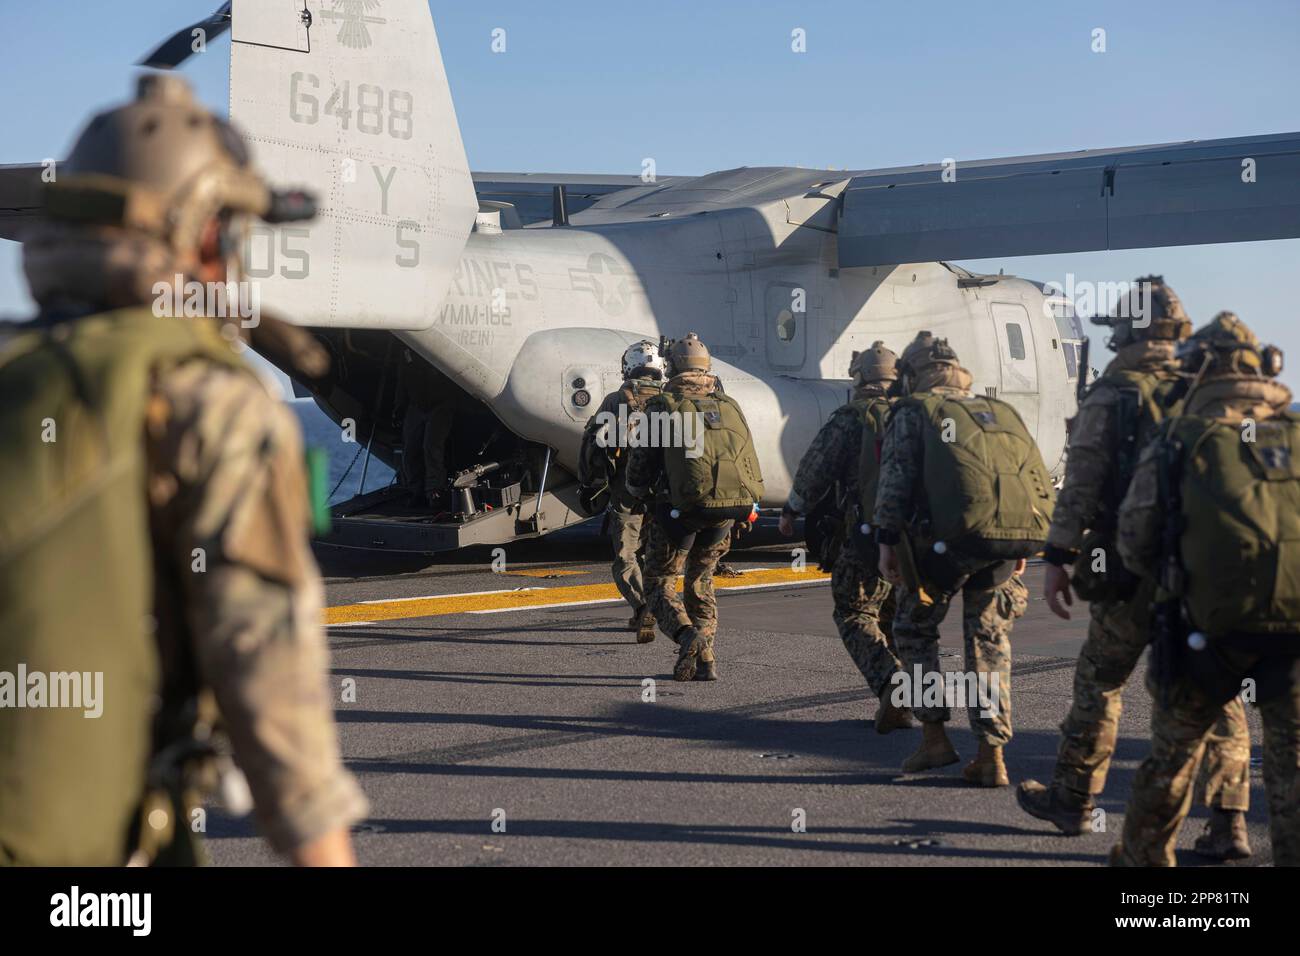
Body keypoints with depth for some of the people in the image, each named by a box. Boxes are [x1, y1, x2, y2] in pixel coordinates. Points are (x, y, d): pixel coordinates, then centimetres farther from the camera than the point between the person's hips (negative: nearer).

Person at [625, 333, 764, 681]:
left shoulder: (663, 406, 1)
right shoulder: (729, 405, 14)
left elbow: (641, 461, 3)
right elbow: (751, 463, 14)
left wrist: (637, 496, 23)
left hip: (682, 507, -4)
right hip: (732, 506, 4)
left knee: (658, 582, 10)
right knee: (700, 580, 22)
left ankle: (687, 635, -17)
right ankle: (705, 659, 14)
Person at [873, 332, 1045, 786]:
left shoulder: (914, 412, 12)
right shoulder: (1001, 412, 27)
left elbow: (895, 478, -1)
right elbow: (1041, 481, 23)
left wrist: (886, 541, 0)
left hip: (951, 532, -4)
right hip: (1014, 535, 4)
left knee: (915, 628, 16)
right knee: (990, 641, 15)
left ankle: (934, 737, 14)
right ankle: (991, 757, 12)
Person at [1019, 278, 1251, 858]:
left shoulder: (1111, 396, -3)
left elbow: (1080, 485, -9)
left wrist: (1059, 559, -5)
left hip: (1134, 571, -3)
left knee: (1100, 680, 12)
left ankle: (1072, 800, 24)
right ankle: (1227, 822, 4)